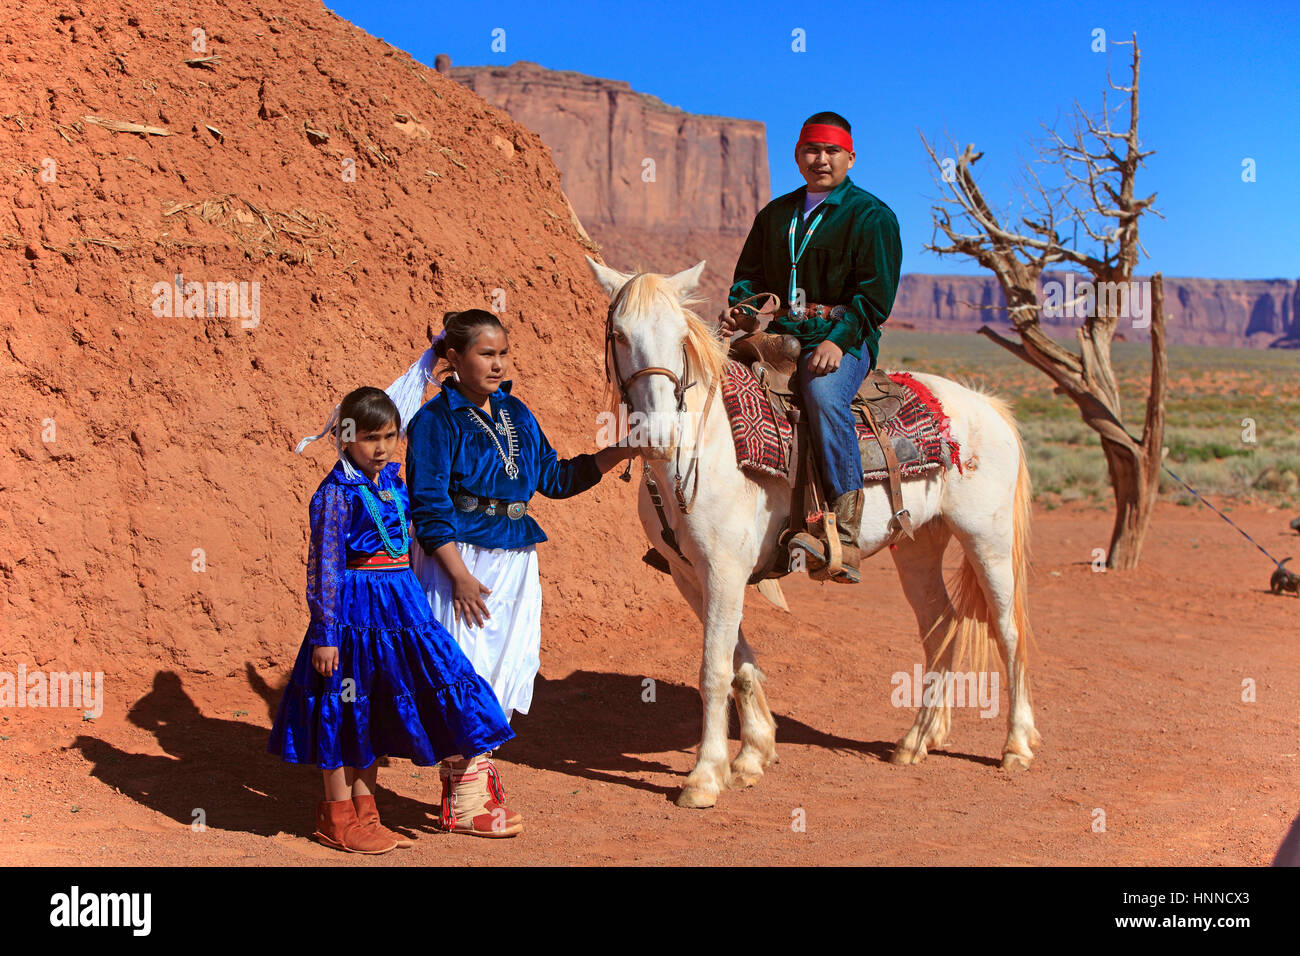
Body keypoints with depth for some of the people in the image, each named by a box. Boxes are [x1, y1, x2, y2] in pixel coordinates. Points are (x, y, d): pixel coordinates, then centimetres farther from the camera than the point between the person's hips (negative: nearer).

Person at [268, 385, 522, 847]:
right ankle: (338, 818, 15)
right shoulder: (337, 494, -13)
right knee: (346, 711, 3)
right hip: (355, 611, -7)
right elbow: (324, 566, -14)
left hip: (399, 609, 7)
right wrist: (324, 633, -16)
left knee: (374, 714, 13)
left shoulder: (391, 481, 9)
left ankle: (364, 814, 24)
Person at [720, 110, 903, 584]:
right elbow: (750, 273, 24)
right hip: (781, 334, 6)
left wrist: (838, 340, -20)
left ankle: (844, 537, -37)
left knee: (822, 393, -37)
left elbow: (875, 296, -6)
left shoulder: (871, 215, 4)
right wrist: (742, 308, 0)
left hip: (845, 338, -6)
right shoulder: (775, 214, 21)